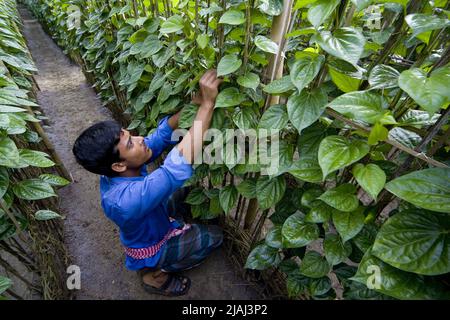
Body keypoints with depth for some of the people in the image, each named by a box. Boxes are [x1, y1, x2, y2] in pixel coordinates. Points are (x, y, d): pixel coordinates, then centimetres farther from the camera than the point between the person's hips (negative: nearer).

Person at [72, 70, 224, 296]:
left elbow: (164, 133, -23)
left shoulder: (119, 170, -22)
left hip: (153, 224, 7)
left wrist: (196, 100, -35)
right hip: (150, 250, -6)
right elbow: (181, 163, -54)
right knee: (214, 236, 1)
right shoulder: (124, 200, -45)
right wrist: (207, 103, -52)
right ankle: (155, 274, 11)